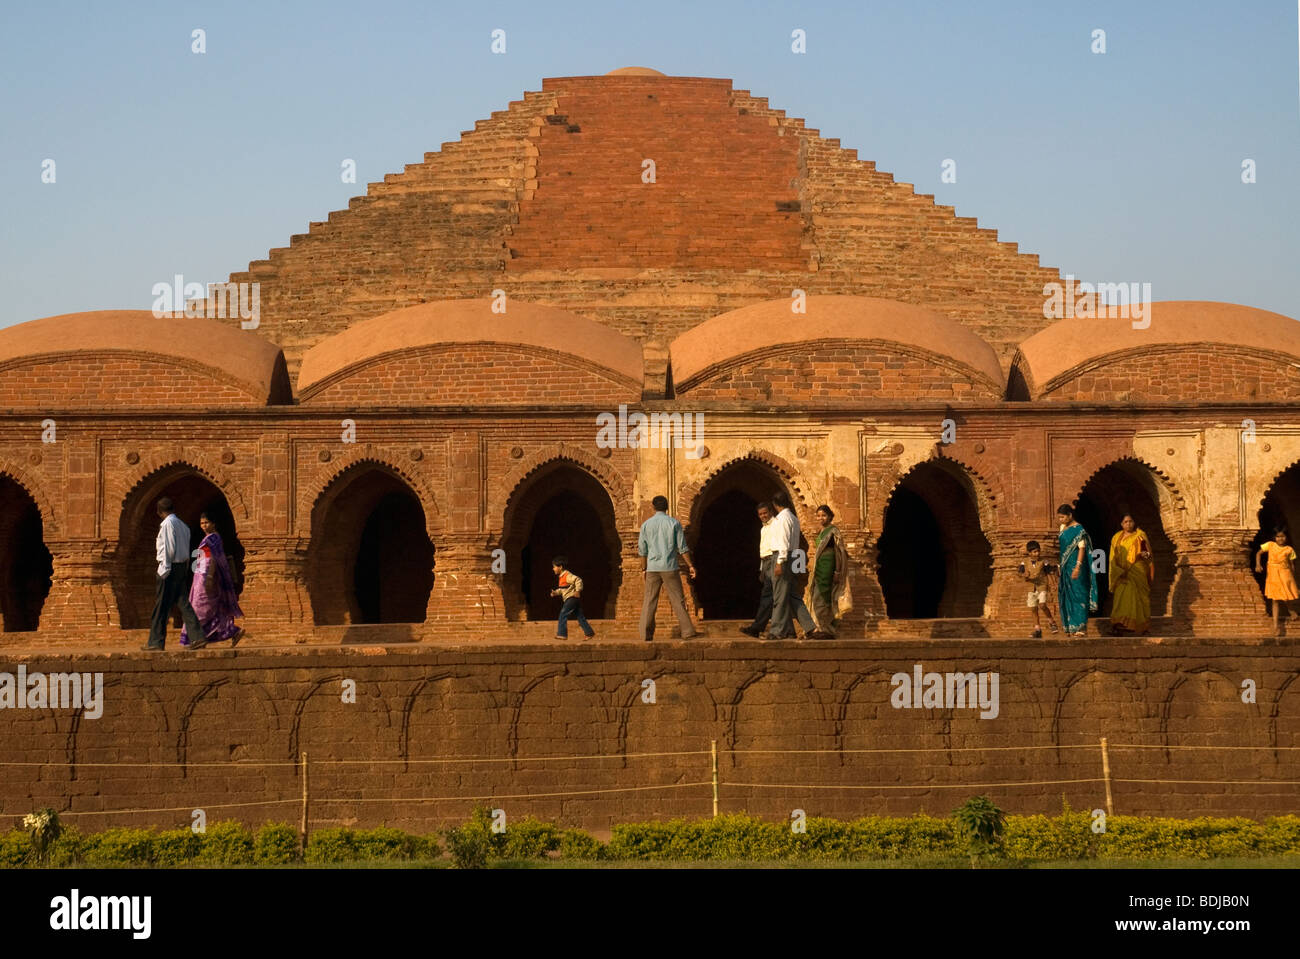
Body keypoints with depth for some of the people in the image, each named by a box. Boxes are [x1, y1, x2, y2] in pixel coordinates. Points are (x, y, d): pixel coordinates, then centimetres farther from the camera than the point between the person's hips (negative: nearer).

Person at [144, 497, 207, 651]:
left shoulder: (167, 524, -10)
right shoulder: (182, 525, 15)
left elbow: (169, 548, -16)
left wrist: (164, 568, -14)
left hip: (170, 568, -8)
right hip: (182, 566, 8)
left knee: (161, 606, -2)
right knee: (182, 602, 8)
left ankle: (155, 642, 3)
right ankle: (198, 636, 0)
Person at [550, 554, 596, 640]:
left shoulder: (567, 575, -15)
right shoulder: (562, 577, 17)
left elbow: (578, 580, -25)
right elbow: (562, 590, 26)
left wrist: (578, 591, -28)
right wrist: (555, 592, 11)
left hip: (572, 597, -10)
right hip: (569, 599, 10)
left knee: (563, 614, -12)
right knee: (580, 616, 10)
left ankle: (562, 634, -13)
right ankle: (589, 632, 11)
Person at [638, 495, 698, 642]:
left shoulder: (646, 524, 3)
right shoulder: (674, 523, -1)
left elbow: (642, 550, 5)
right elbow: (682, 547, -2)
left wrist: (643, 569, 14)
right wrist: (690, 566, 4)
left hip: (652, 568, 1)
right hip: (670, 567, -1)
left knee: (649, 601, 6)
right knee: (678, 600, 4)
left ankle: (646, 634, 1)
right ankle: (687, 631, 1)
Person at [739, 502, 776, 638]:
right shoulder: (763, 529, 25)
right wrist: (761, 570, 24)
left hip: (774, 560, -10)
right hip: (765, 562, 10)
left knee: (767, 594, -14)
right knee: (768, 595, 5)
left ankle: (756, 627, -20)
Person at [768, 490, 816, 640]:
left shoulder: (783, 518, -12)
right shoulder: (793, 518, 16)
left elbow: (783, 542, -18)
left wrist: (779, 562, -19)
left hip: (783, 557, -9)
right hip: (792, 557, 9)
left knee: (780, 596, -4)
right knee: (791, 595, 12)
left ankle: (778, 631, 1)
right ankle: (808, 626, 9)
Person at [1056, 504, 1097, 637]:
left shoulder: (1078, 529, -12)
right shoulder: (1063, 528, 13)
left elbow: (1082, 548, -18)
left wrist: (1077, 567, -24)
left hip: (1075, 565, -9)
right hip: (1065, 566, 9)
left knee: (1077, 594, -8)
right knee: (1066, 595, 9)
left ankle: (1081, 628, -8)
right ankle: (1070, 628, 14)